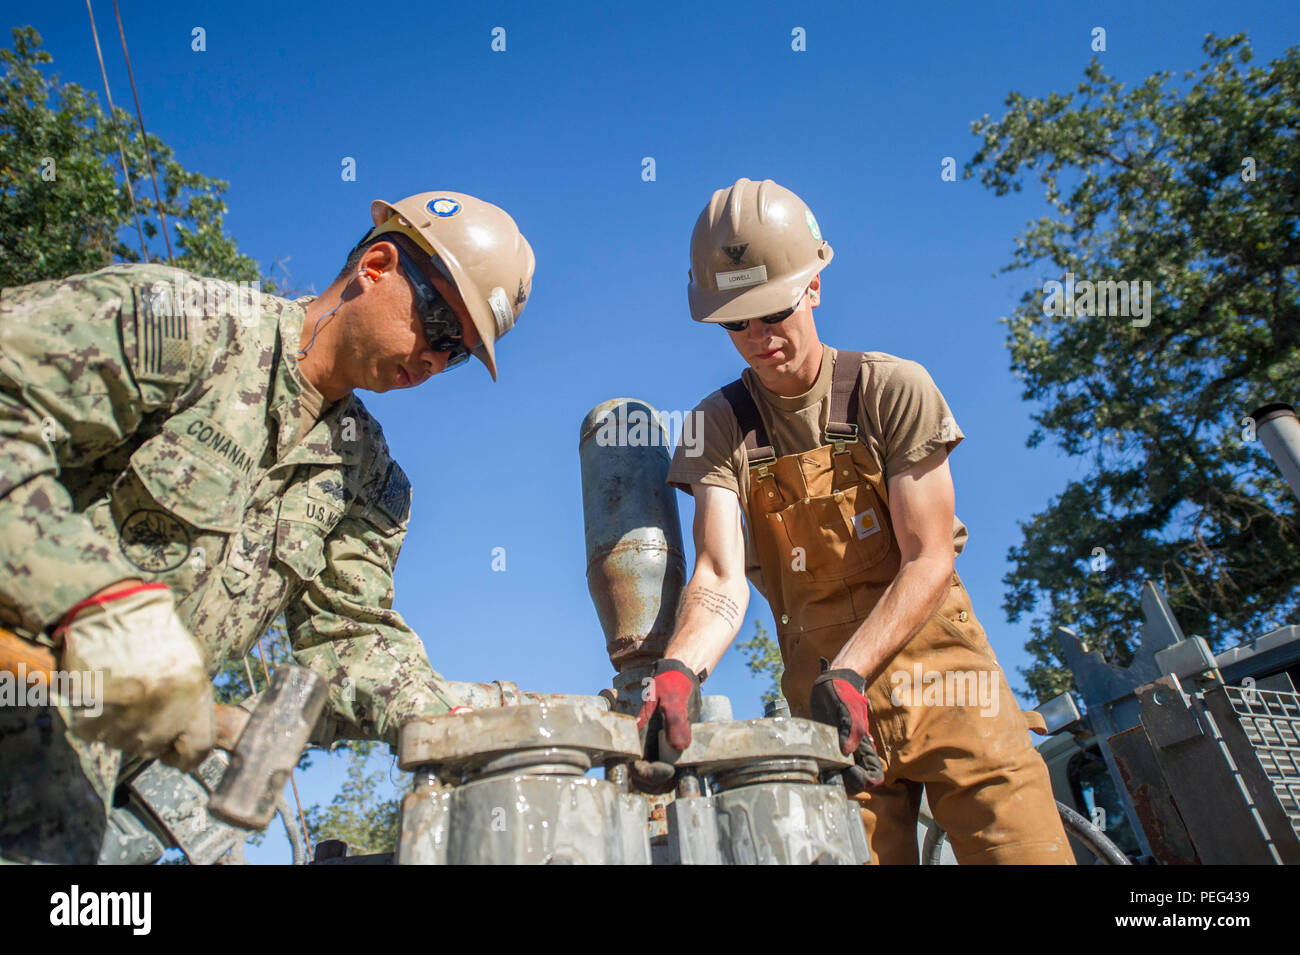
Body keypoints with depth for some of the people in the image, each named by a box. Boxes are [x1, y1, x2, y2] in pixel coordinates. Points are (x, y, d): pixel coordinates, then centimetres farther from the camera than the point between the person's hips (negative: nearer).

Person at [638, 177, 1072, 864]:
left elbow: (929, 561, -10)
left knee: (1025, 848, -4)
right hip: (830, 700, 1)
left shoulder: (893, 389, -5)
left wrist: (850, 673, -24)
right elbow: (720, 581, -15)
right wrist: (679, 667, -35)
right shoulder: (719, 428, -2)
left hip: (938, 670, 0)